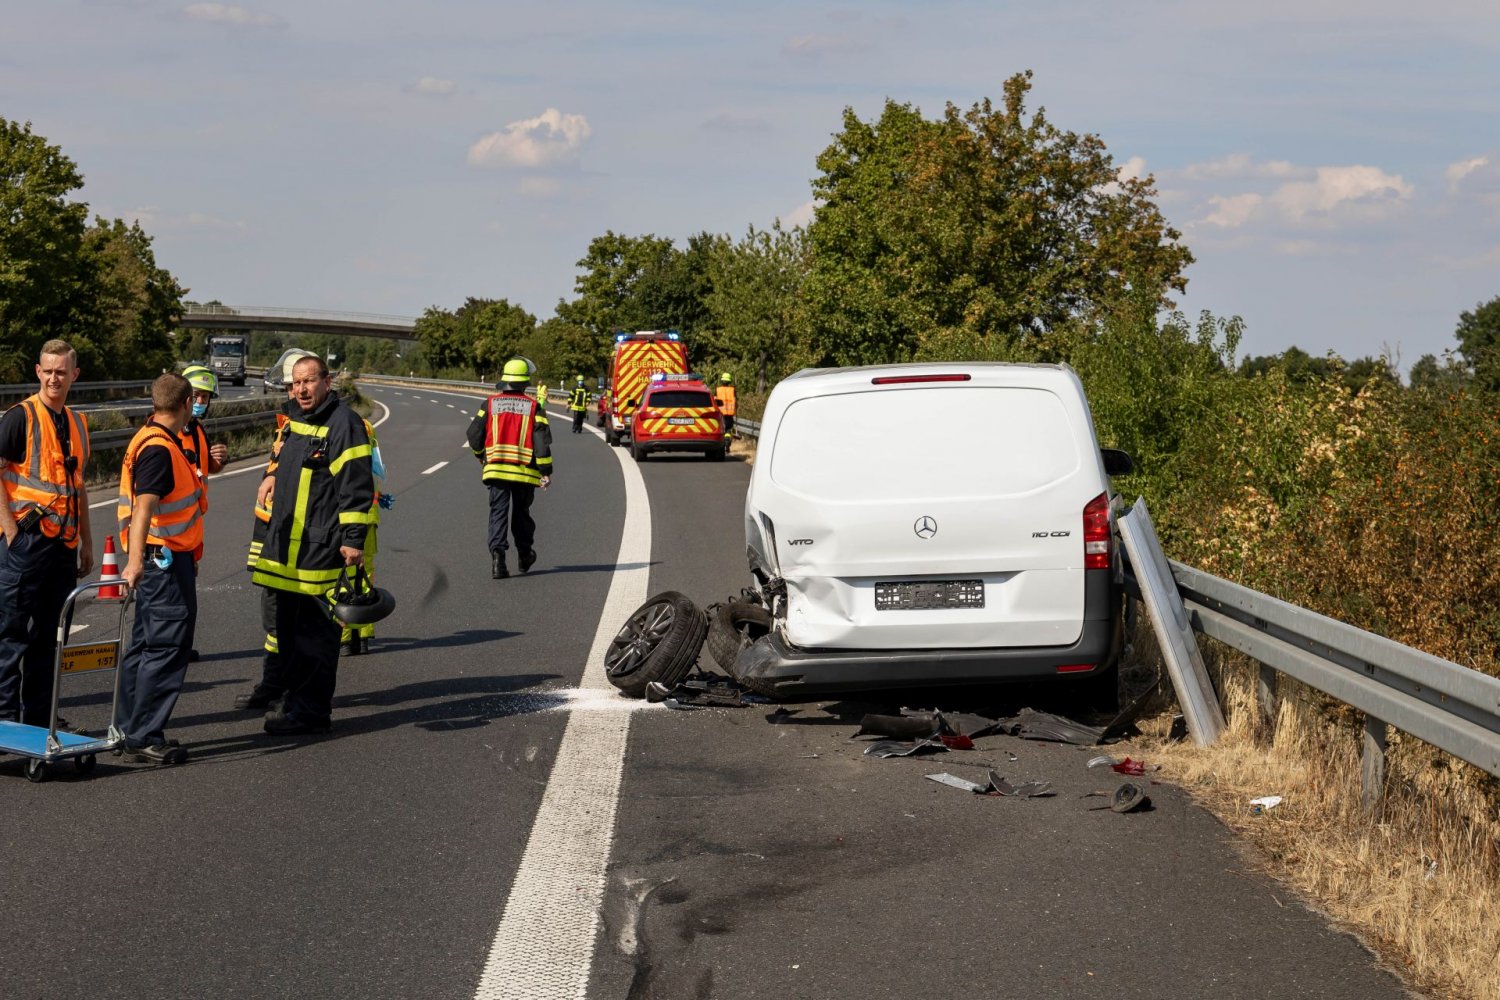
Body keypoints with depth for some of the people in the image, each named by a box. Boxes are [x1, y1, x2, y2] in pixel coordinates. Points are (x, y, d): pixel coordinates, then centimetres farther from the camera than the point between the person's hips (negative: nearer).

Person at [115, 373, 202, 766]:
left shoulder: (161, 442, 13)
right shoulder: (158, 449, -19)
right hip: (164, 558, -11)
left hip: (163, 559, 11)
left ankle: (131, 730, 22)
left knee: (146, 644, 15)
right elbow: (143, 507, -32)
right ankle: (143, 738, -7)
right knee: (167, 647, -8)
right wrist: (135, 561, -43)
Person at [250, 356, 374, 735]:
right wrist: (273, 474, 21)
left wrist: (353, 538, -21)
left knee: (315, 632, -6)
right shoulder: (296, 421, 16)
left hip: (321, 548, -9)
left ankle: (311, 710, -1)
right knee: (289, 627, 15)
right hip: (287, 545, 9)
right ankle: (295, 697, 26)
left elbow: (357, 486, -17)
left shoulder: (343, 423, -13)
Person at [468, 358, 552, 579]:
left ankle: (497, 555, -17)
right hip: (525, 470, 0)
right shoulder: (534, 407, -1)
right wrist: (546, 470, -4)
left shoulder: (490, 404, 2)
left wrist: (483, 457, 22)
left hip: (496, 469, 0)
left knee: (498, 513, 0)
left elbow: (474, 435, 4)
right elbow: (542, 441, -7)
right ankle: (525, 556, 28)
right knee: (521, 513, 16)